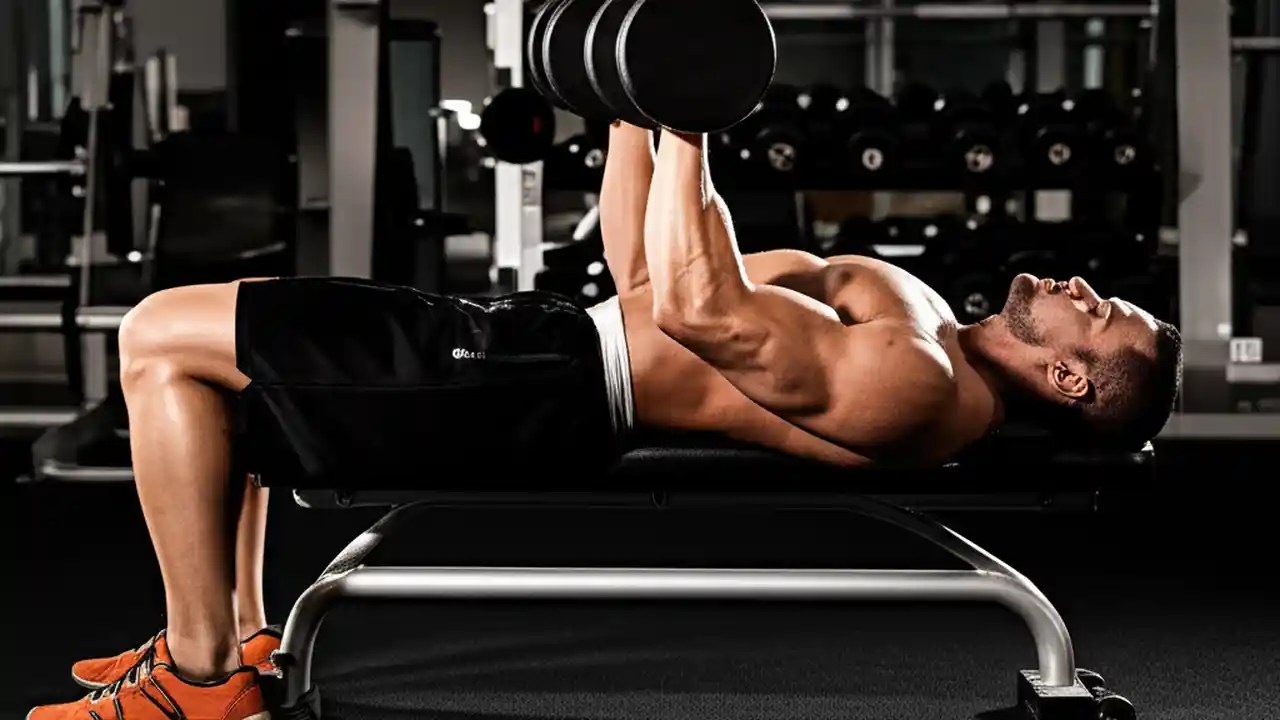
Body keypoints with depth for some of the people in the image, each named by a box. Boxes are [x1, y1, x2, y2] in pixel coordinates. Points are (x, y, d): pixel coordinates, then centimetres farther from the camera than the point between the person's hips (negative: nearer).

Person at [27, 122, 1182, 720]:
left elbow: (694, 307, -28)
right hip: (552, 339, 10)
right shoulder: (920, 336, 15)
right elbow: (647, 276, 21)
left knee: (163, 339, -12)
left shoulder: (916, 385, -17)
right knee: (218, 344, 19)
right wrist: (629, 105, 17)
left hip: (544, 388, -10)